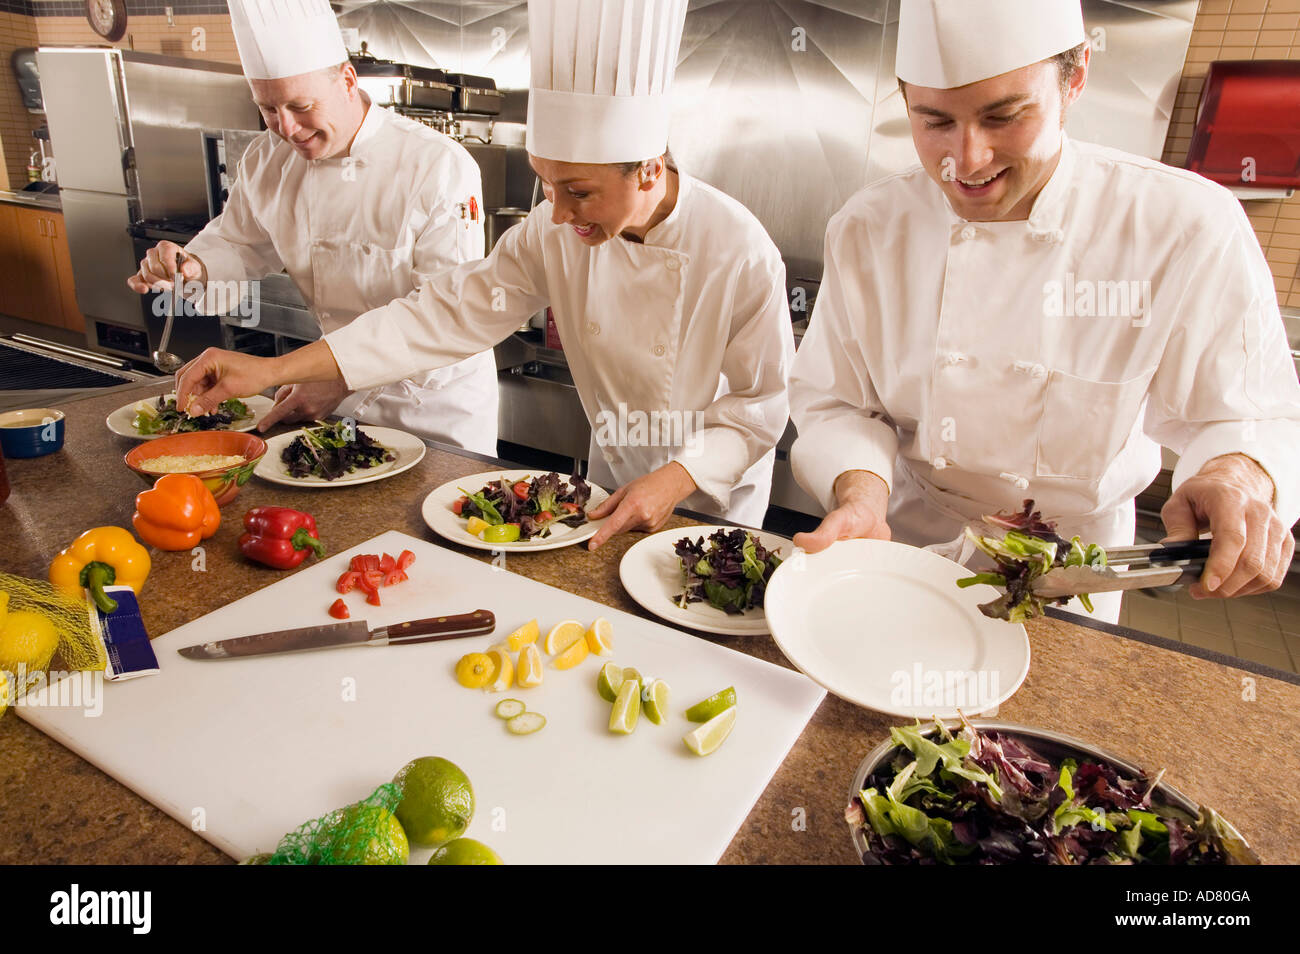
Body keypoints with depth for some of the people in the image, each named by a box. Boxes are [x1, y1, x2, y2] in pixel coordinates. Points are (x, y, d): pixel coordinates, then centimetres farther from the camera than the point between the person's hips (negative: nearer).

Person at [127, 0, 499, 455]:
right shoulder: (268, 160, -2)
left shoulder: (439, 166, -22)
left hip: (437, 400, -5)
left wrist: (341, 379, -31)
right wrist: (192, 267, -8)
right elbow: (240, 244, 16)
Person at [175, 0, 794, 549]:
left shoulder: (739, 253, -27)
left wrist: (676, 481, -33)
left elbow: (760, 403, -18)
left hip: (712, 496, -3)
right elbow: (450, 313, -16)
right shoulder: (555, 233, -15)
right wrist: (272, 369, -20)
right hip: (613, 475, 4)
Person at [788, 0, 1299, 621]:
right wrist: (860, 490, -31)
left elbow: (1243, 414, -12)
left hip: (1073, 557, 0)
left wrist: (1238, 476, -35)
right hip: (909, 535, 1)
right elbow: (832, 401, -11)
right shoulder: (866, 229, -15)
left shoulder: (1189, 227, -19)